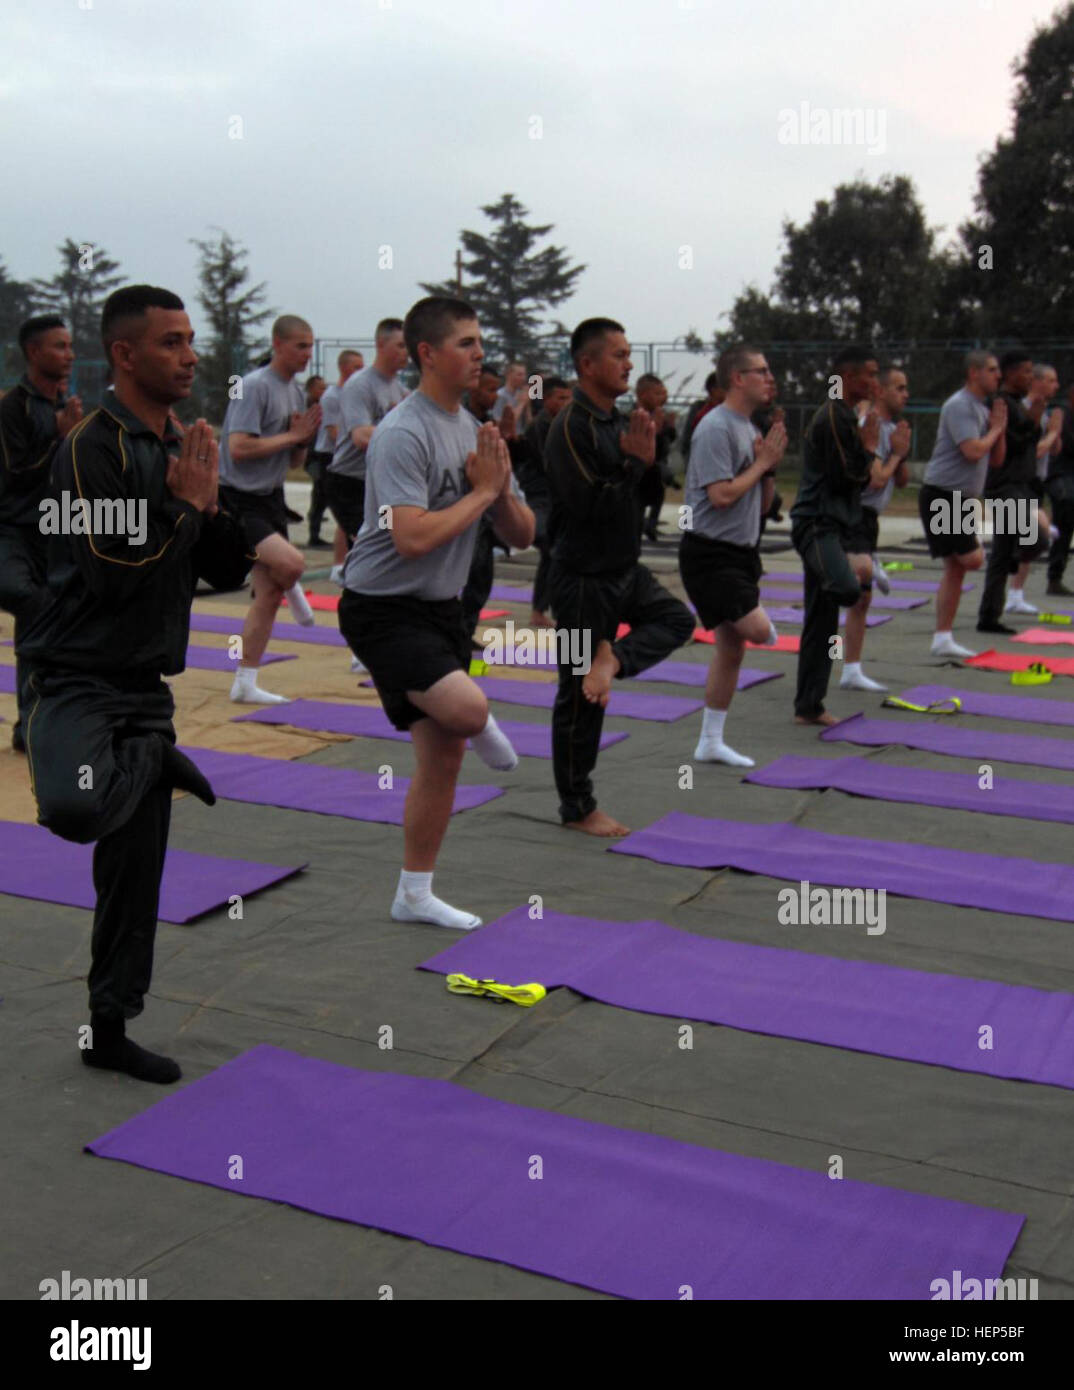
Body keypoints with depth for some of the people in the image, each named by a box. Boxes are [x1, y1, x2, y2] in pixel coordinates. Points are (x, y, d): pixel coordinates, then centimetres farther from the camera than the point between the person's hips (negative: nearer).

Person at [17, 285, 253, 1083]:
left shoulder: (183, 452, 14)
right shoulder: (95, 447, -13)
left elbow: (228, 573, 13)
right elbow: (113, 576, -21)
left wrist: (224, 508, -4)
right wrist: (185, 506, -15)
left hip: (147, 683, 7)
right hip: (80, 679, -7)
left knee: (137, 875, 10)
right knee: (75, 808, -37)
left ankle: (110, 1029, 24)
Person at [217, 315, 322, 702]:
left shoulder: (296, 392, 13)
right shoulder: (254, 386, -14)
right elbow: (238, 448, -23)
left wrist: (303, 439, -4)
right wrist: (291, 436, -14)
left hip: (270, 497, 9)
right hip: (239, 500, -9)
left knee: (268, 594, 8)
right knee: (291, 563, -28)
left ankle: (244, 684, 17)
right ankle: (292, 591, 11)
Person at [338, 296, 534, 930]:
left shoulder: (476, 431, 10)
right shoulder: (404, 434, -17)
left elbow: (522, 534, 11)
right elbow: (413, 538, -29)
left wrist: (502, 489, -10)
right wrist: (482, 491, -17)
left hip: (441, 608, 9)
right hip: (384, 608, -8)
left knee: (443, 759, 11)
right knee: (467, 706, -32)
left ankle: (415, 894, 25)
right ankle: (478, 728, 7)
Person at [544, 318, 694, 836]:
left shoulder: (618, 422, 9)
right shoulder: (571, 427, -18)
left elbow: (640, 495, 15)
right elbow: (587, 503, -26)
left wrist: (644, 456, -4)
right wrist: (636, 462, -19)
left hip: (624, 569, 9)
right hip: (585, 577, -9)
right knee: (580, 696, 1)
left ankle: (612, 658, -5)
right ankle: (577, 808, 11)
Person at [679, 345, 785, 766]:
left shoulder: (750, 429, 15)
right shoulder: (715, 428, -14)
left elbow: (762, 505, 17)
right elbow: (722, 495, -23)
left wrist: (769, 465, 0)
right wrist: (762, 463, -11)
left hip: (741, 551, 9)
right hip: (709, 553, -9)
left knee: (731, 650, 11)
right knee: (757, 627, -23)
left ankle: (710, 742, 20)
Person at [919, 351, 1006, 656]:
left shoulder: (984, 408, 18)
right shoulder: (959, 406, -12)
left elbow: (995, 460, 19)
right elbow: (973, 451, -24)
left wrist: (1000, 428, 4)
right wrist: (995, 430, -7)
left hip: (959, 499, 9)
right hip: (941, 495, -9)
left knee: (955, 568, 7)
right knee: (972, 558, -14)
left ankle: (942, 639, 11)